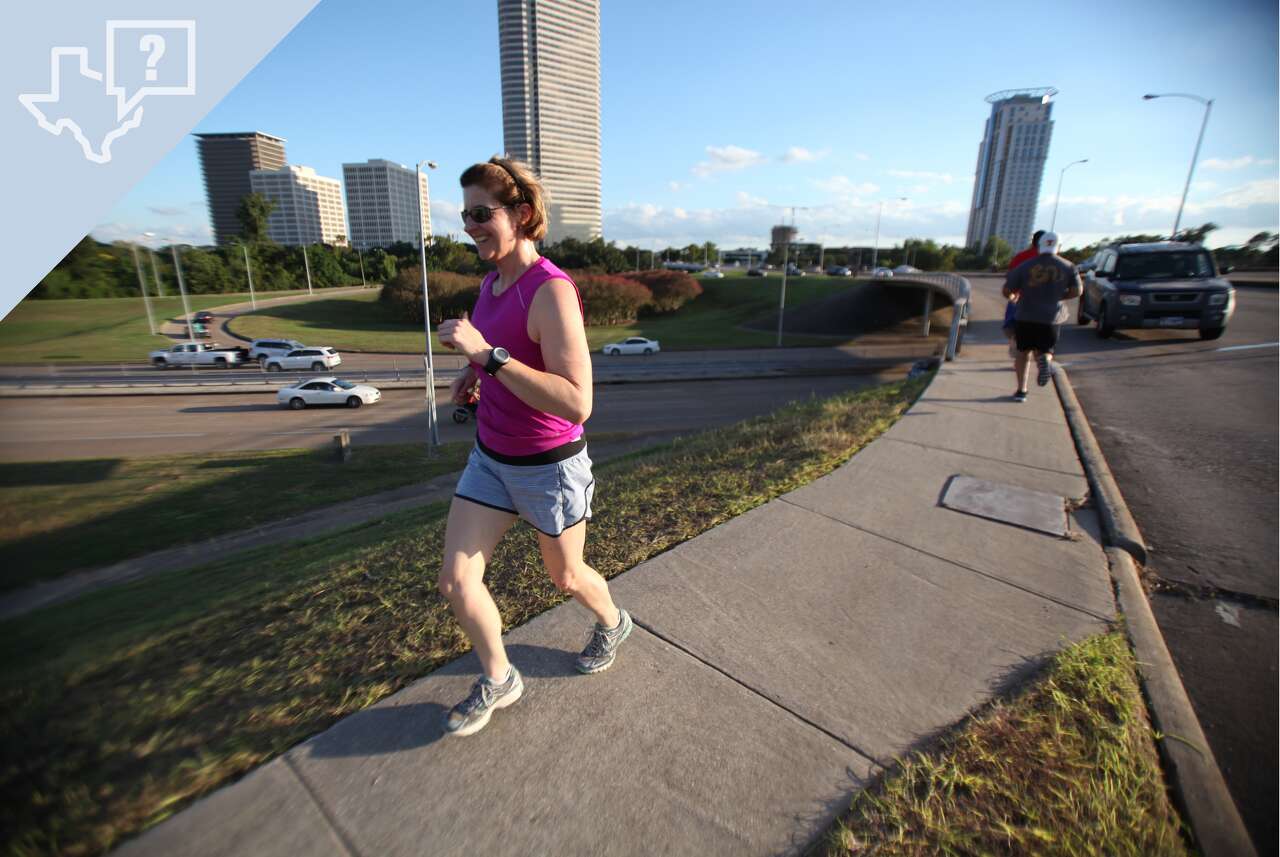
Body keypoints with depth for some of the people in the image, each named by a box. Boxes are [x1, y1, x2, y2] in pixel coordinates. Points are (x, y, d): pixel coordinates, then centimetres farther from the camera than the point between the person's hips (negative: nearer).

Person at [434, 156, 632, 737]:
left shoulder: (551, 291, -24)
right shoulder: (491, 283, 2)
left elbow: (577, 404, -33)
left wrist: (487, 353, -35)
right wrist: (471, 375, 2)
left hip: (547, 466, -7)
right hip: (490, 457, 7)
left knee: (565, 576, 16)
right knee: (456, 581, 6)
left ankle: (612, 623, 51)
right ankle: (497, 681, 32)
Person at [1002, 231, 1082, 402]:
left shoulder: (1025, 266, -4)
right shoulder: (1068, 267, 1)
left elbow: (1007, 291, -4)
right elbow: (1077, 291, -4)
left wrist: (1014, 296, 18)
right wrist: (1057, 297, 12)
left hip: (1026, 317, 0)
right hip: (1051, 318, 1)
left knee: (1023, 353, 13)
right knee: (1045, 351, 14)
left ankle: (1021, 390, 9)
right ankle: (1044, 359, -25)